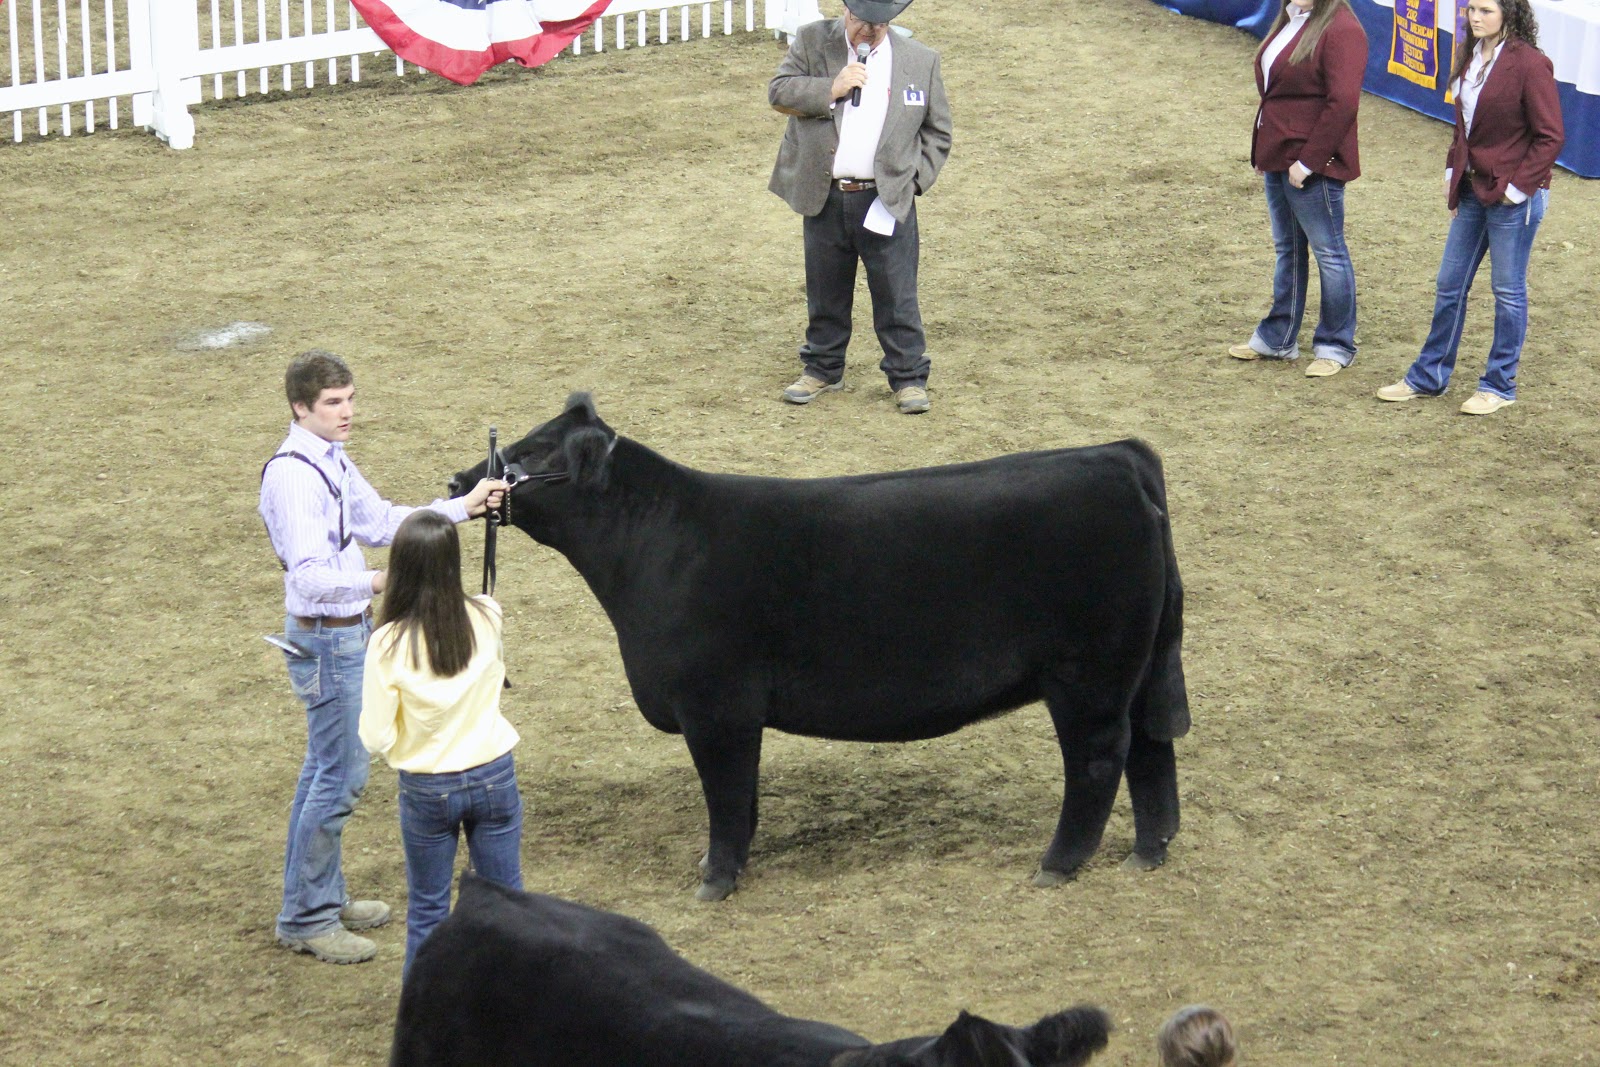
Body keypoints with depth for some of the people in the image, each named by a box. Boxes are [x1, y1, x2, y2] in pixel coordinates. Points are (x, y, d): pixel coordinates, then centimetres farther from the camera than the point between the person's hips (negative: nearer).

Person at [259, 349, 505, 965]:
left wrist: (462, 508, 11)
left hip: (348, 631, 10)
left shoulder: (333, 461, 7)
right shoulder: (292, 475, -24)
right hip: (325, 640, -10)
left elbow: (380, 522, 17)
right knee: (342, 775, -5)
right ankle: (306, 919, 5)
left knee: (326, 770, 18)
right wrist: (374, 584, -42)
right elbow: (309, 574, -31)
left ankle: (320, 898, 30)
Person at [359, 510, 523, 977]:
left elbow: (376, 738, -15)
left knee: (427, 910, 14)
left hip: (426, 790, -2)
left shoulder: (389, 645, -20)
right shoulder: (487, 619, -13)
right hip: (493, 779, 2)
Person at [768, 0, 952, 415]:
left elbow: (937, 131, 9)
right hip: (825, 197, 1)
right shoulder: (812, 43, 2)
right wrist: (831, 89, -17)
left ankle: (908, 376, 11)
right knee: (825, 291, 13)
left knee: (897, 295, 0)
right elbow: (779, 92, -5)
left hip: (887, 200, -1)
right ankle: (823, 368, 28)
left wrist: (915, 178, -1)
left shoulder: (921, 60, 2)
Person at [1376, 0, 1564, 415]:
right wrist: (1453, 171, 11)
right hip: (1472, 190, 8)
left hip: (1514, 196, -8)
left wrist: (1518, 186, -15)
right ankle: (1429, 376, 25)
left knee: (1508, 289, 4)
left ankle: (1500, 385, 16)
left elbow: (1550, 136, -14)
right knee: (1450, 284, 14)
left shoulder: (1530, 64, -16)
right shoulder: (1469, 57, 7)